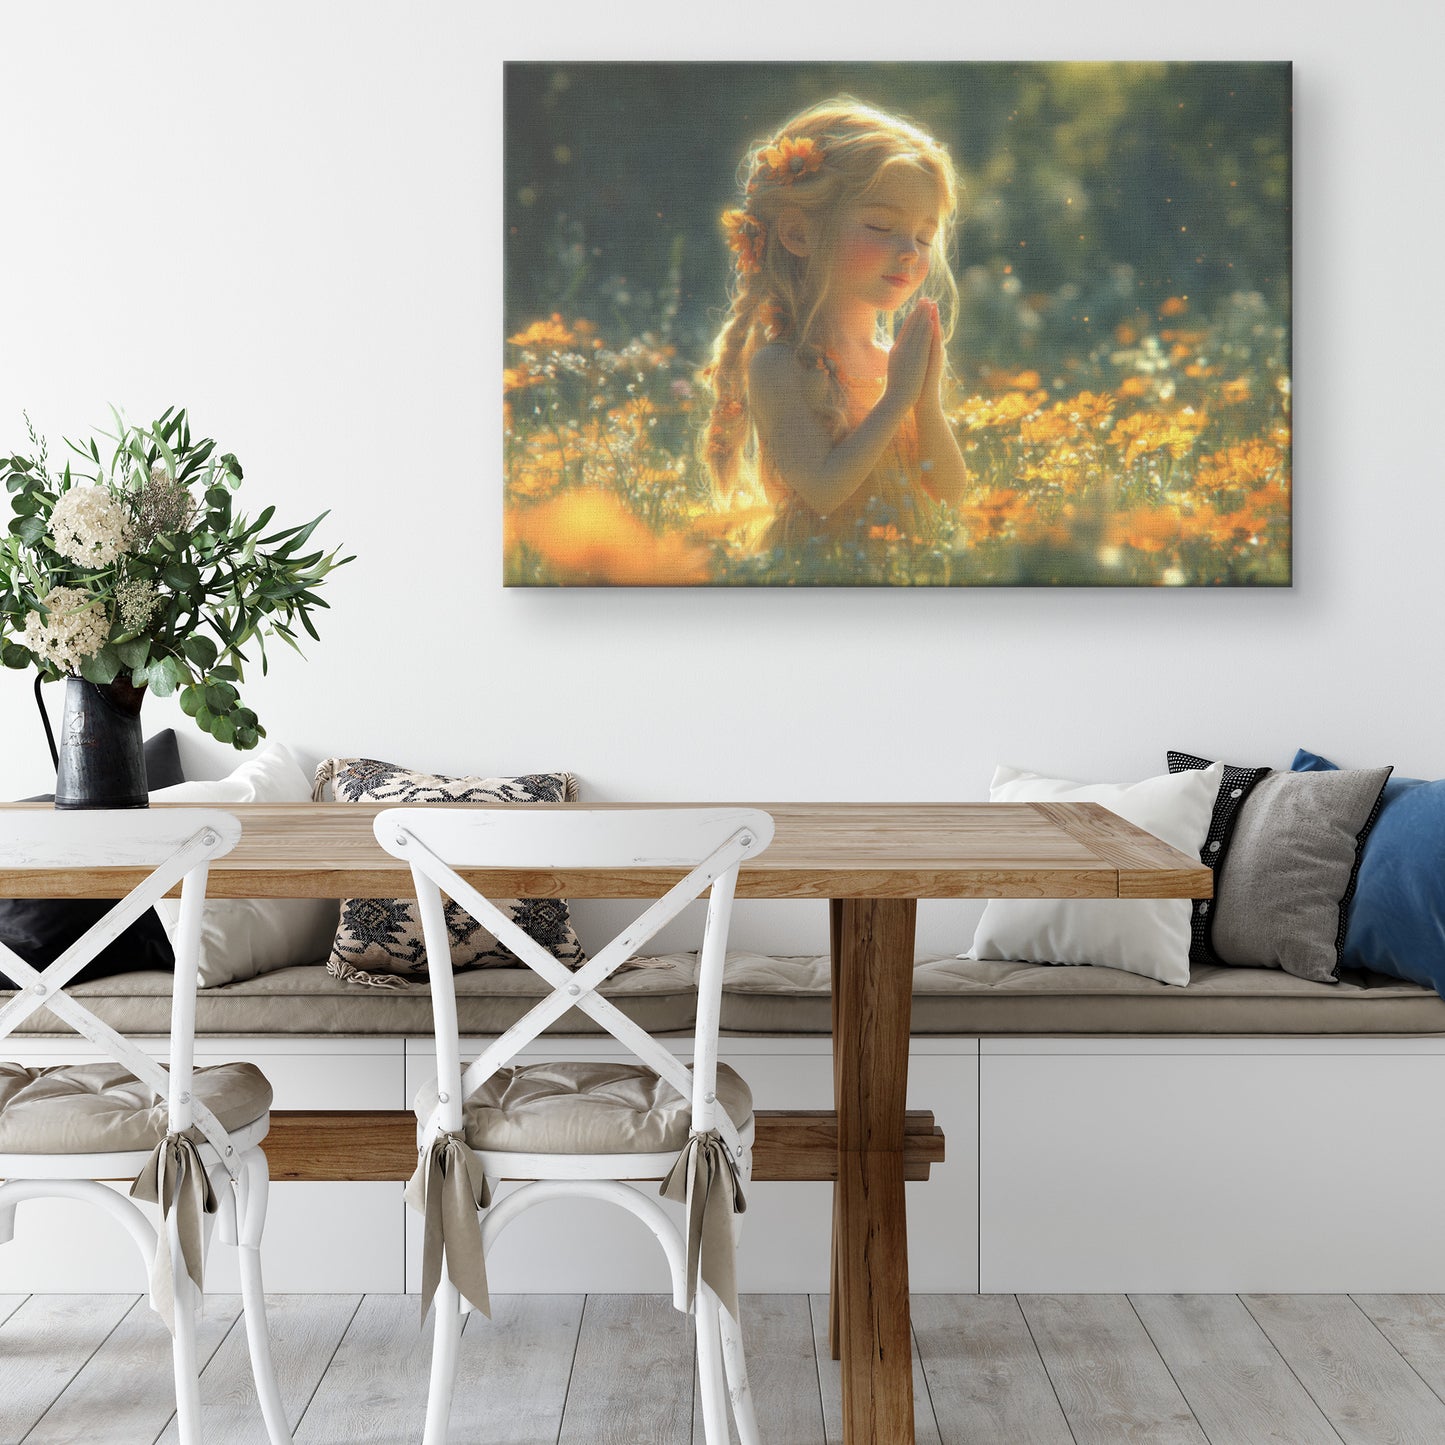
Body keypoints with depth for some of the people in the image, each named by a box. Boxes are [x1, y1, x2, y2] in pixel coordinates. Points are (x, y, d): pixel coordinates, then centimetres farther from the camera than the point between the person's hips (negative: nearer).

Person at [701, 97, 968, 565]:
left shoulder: (901, 358, 5)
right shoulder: (777, 365, -11)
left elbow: (951, 490, 5)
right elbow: (822, 490, -20)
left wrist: (928, 400, -8)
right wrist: (897, 399, -15)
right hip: (812, 571, -4)